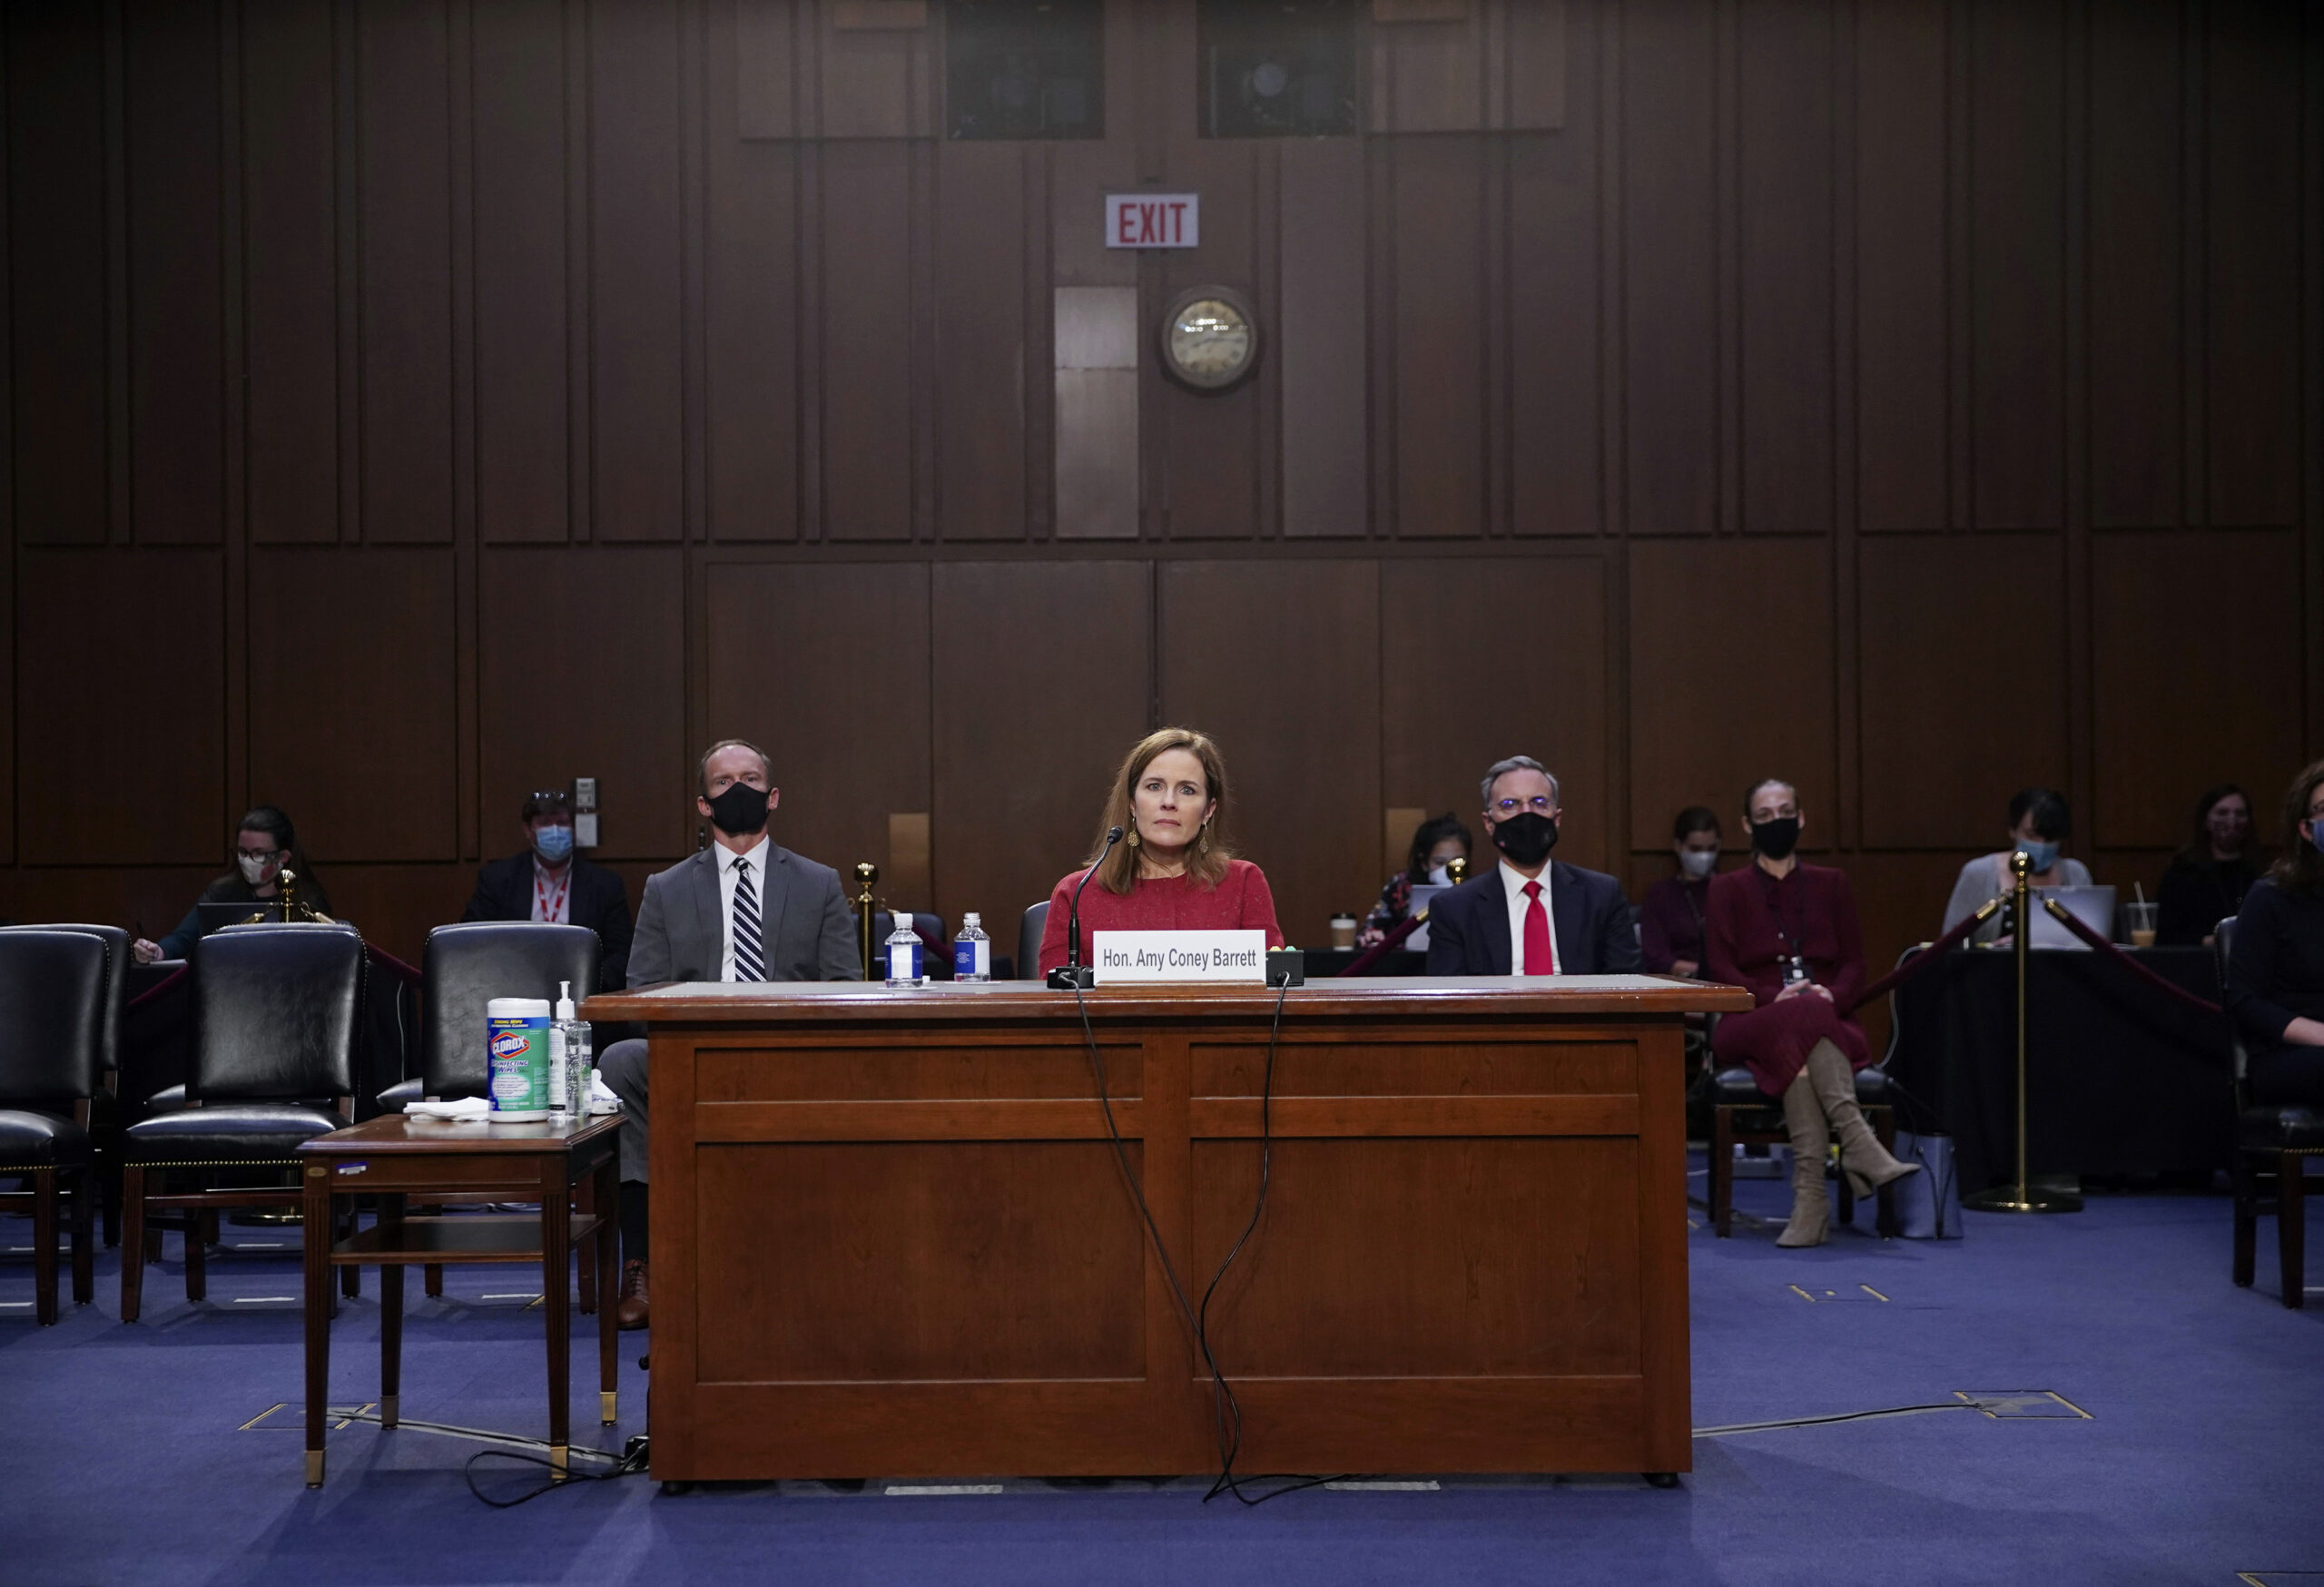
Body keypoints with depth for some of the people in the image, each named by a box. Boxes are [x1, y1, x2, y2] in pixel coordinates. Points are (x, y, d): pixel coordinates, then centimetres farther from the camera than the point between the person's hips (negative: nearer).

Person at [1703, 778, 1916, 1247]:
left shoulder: (1830, 884, 22)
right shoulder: (1727, 890, 16)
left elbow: (1854, 962, 12)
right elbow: (1719, 969, 2)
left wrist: (1831, 994, -12)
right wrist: (1774, 997, -17)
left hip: (1828, 1022, 1)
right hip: (1751, 1023, -1)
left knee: (1799, 1041, -38)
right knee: (1799, 1021, -39)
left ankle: (1810, 1198, -50)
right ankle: (1859, 1145, -53)